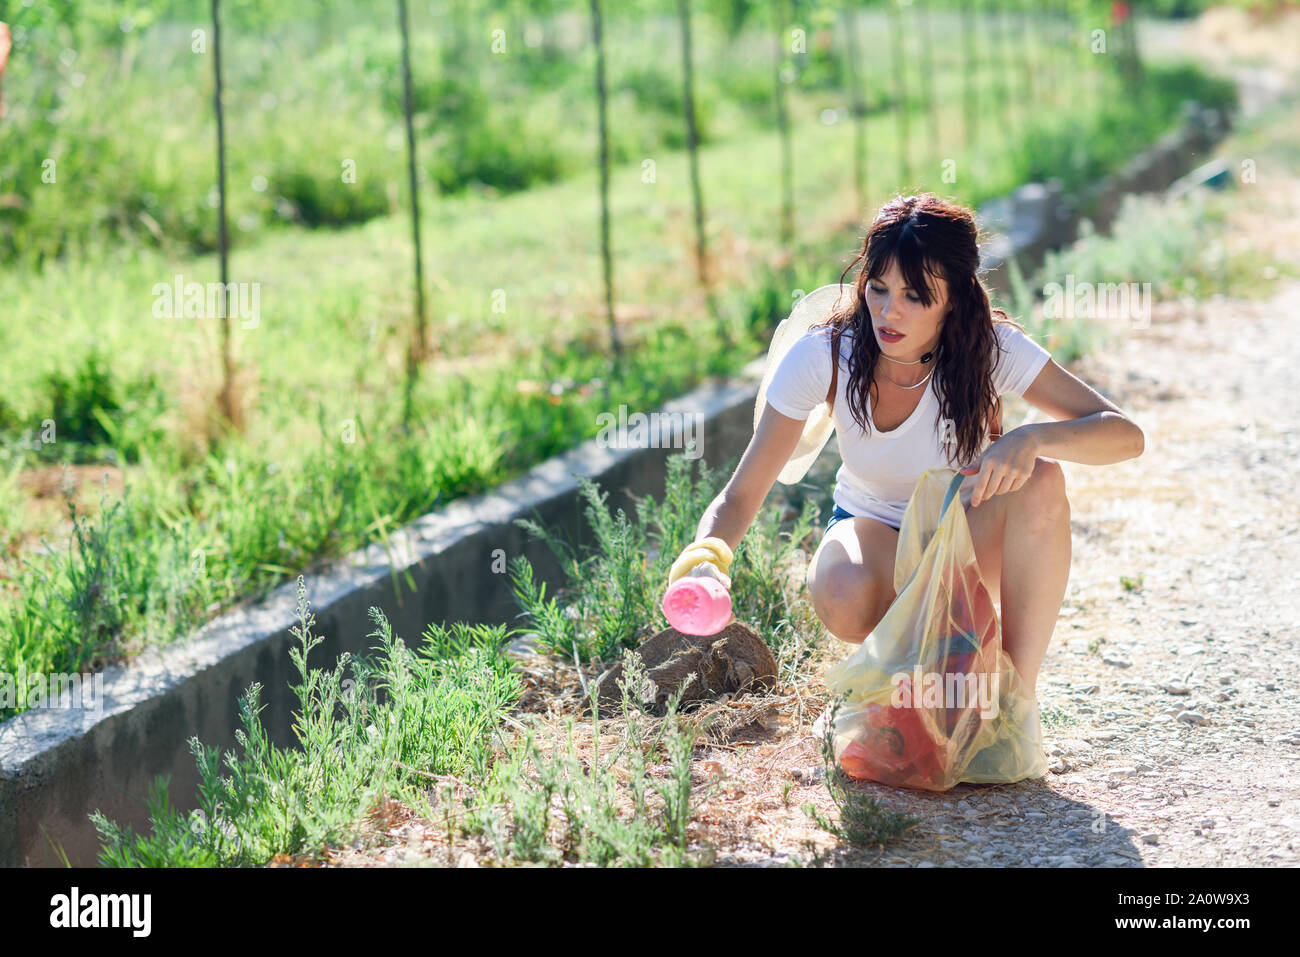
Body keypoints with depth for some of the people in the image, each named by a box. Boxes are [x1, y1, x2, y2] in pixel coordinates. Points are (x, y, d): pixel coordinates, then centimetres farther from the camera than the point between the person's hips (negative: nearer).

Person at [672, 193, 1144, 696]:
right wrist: (710, 559, -44)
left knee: (1040, 479, -33)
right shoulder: (822, 356, -23)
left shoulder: (990, 348, -23)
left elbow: (1126, 436, -27)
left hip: (972, 538, 0)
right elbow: (739, 496, -22)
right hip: (874, 529, 0)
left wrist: (1031, 437, -47)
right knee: (845, 602, -37)